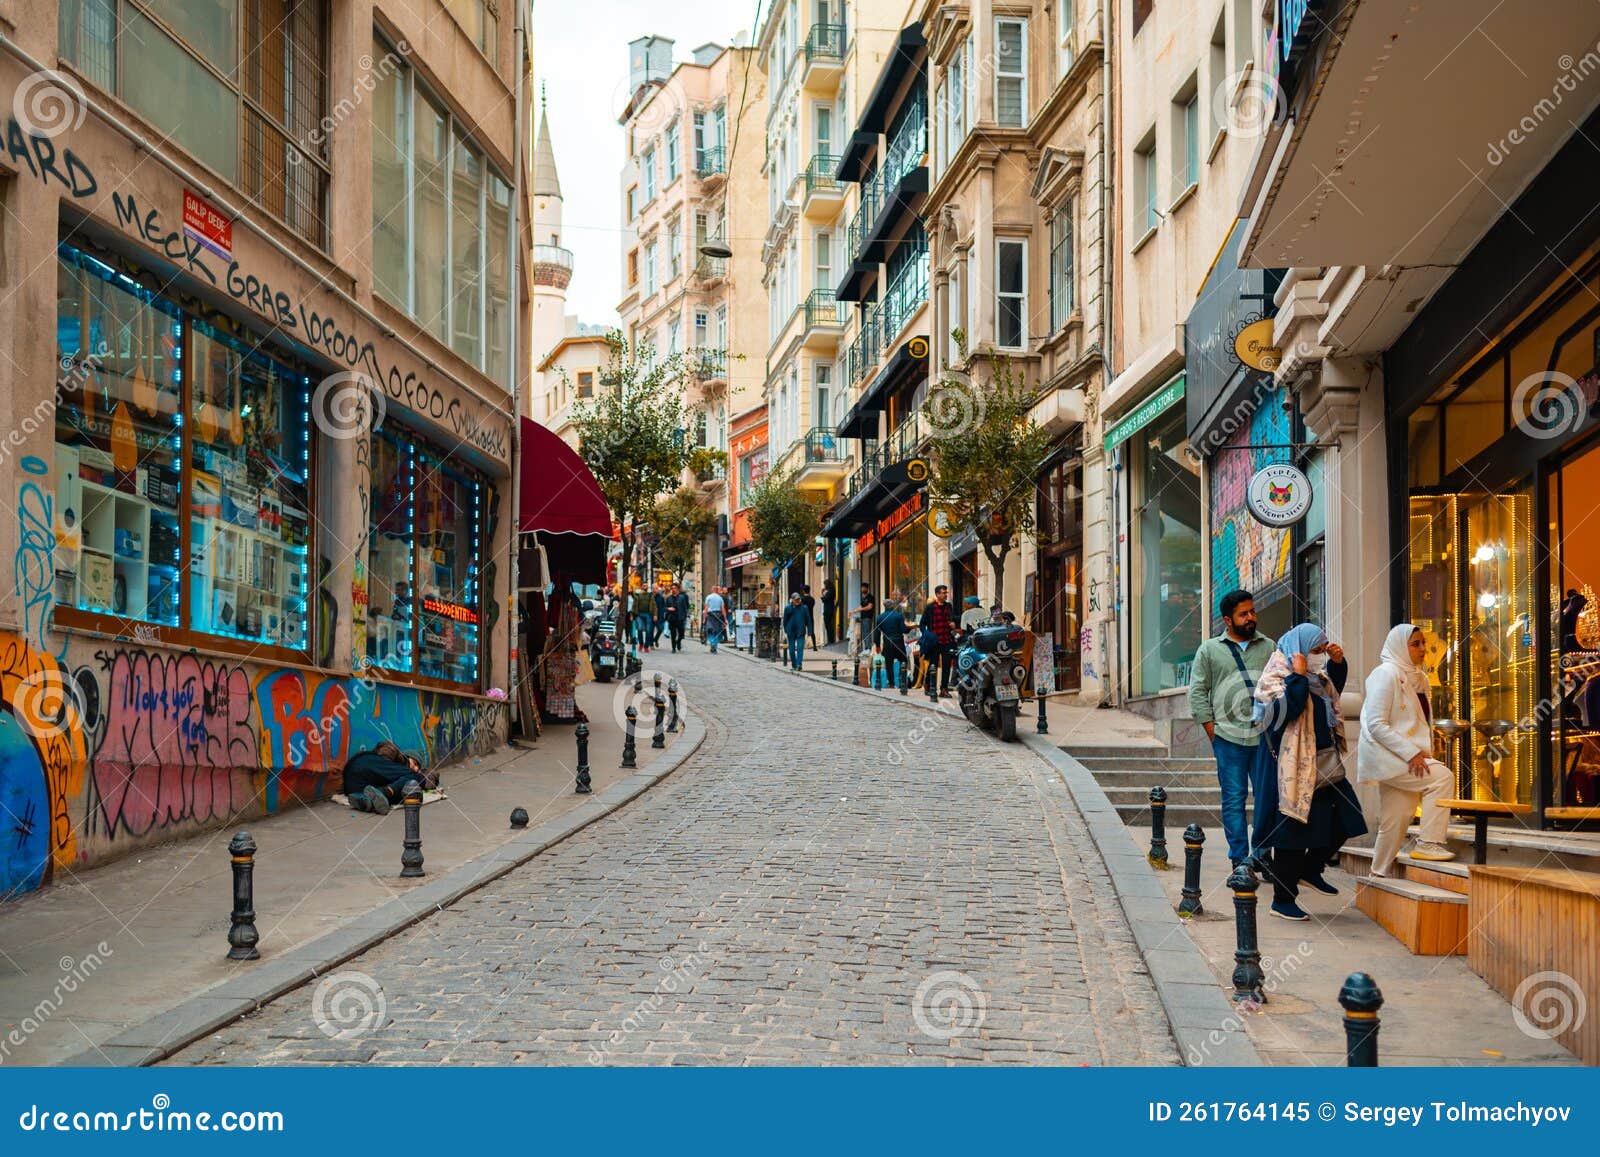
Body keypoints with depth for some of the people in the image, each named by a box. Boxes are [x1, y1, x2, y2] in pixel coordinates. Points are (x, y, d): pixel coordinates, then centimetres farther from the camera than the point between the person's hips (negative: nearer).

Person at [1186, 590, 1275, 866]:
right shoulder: (1209, 650, 8)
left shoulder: (1268, 647, 14)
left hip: (1266, 736, 2)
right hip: (1229, 737, -2)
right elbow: (1198, 691, 6)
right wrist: (1210, 727, -2)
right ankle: (1239, 859, 5)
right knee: (1234, 798, 0)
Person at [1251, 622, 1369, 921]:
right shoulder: (1276, 676, -13)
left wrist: (1337, 662, 12)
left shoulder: (1315, 674, 12)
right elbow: (1286, 709, -27)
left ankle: (1310, 869, 31)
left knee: (1342, 821, 11)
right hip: (1293, 765, -9)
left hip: (1325, 762, 9)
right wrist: (1298, 676, -25)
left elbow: (1334, 689, 29)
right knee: (1295, 830, -4)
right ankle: (1282, 900, 6)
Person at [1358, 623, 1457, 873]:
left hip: (1405, 757, 8)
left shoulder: (1418, 677, 15)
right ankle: (1429, 843, -17)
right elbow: (1376, 725, -18)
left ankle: (1380, 873, 17)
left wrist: (1424, 753, 7)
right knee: (1442, 777, -21)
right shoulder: (1386, 674, -12)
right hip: (1384, 754, -8)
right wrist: (1411, 753, -23)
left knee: (1397, 819, 8)